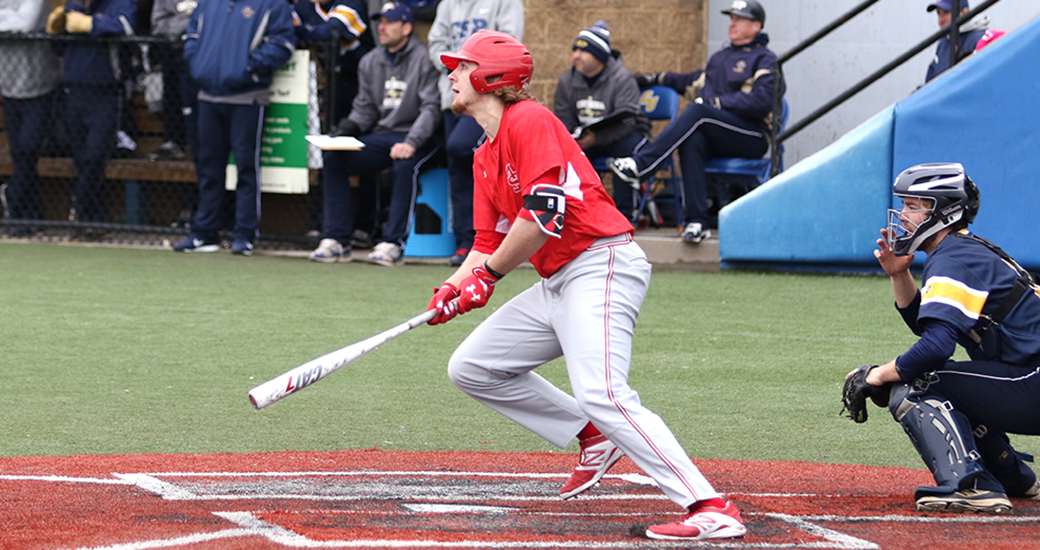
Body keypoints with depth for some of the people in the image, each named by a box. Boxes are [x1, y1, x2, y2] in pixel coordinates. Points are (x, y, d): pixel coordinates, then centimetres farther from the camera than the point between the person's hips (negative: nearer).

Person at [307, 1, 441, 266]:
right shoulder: (370, 62, 13)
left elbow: (431, 108, -14)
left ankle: (393, 244, -34)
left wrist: (411, 143, -27)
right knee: (333, 159, -14)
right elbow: (365, 107, 16)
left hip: (417, 139, -6)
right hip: (380, 136, 6)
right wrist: (348, 128, -5)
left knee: (405, 165, -38)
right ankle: (336, 241, -14)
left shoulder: (423, 60, -7)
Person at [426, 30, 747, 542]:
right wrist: (454, 287, -3)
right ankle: (595, 439, 16)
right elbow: (488, 243, 17)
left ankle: (711, 510, -36)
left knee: (602, 395, -28)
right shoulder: (486, 156, 20)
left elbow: (544, 215, -20)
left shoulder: (529, 121, -10)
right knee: (470, 368, 15)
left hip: (601, 265, -11)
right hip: (557, 283, 11)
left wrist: (488, 274, -11)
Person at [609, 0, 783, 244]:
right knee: (692, 140, -31)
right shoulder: (720, 58, 28)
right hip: (718, 142, 6)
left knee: (697, 111, -30)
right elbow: (696, 81, 43)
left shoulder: (764, 60, 3)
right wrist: (656, 79, 41)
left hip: (753, 139, -6)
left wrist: (716, 103, -17)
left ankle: (639, 166, -38)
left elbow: (761, 101, -12)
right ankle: (697, 221, -38)